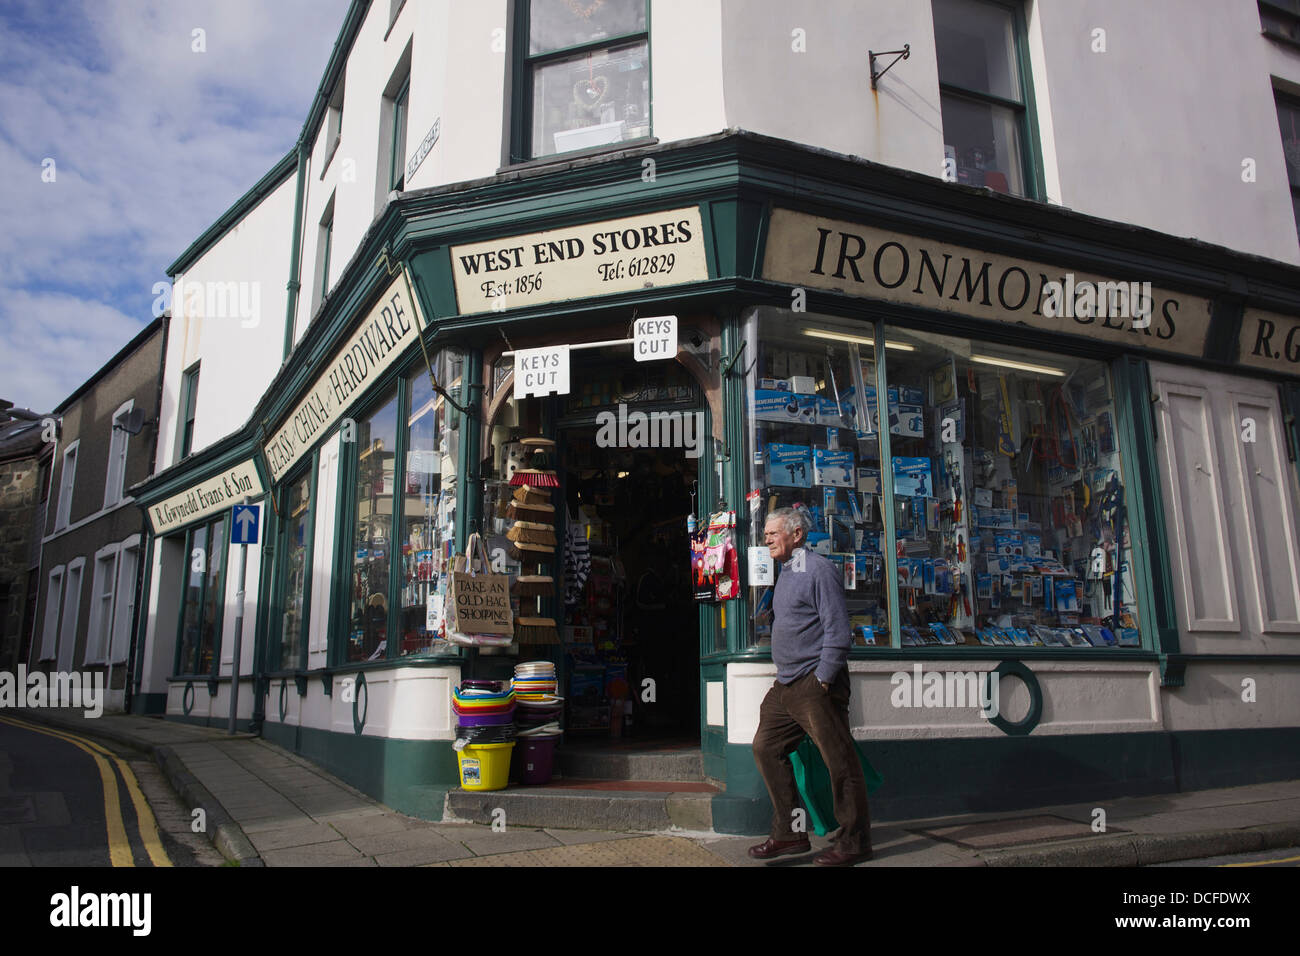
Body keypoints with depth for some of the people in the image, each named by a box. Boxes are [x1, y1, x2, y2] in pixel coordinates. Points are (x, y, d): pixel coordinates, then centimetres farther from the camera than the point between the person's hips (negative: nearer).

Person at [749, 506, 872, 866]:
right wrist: (786, 676, 18)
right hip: (786, 685, 10)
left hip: (815, 684, -10)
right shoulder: (786, 573, 17)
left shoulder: (819, 570, -10)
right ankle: (789, 833, 18)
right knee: (766, 747, 9)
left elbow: (838, 631, -15)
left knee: (839, 761, -2)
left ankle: (853, 842, 9)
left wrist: (822, 679, -17)